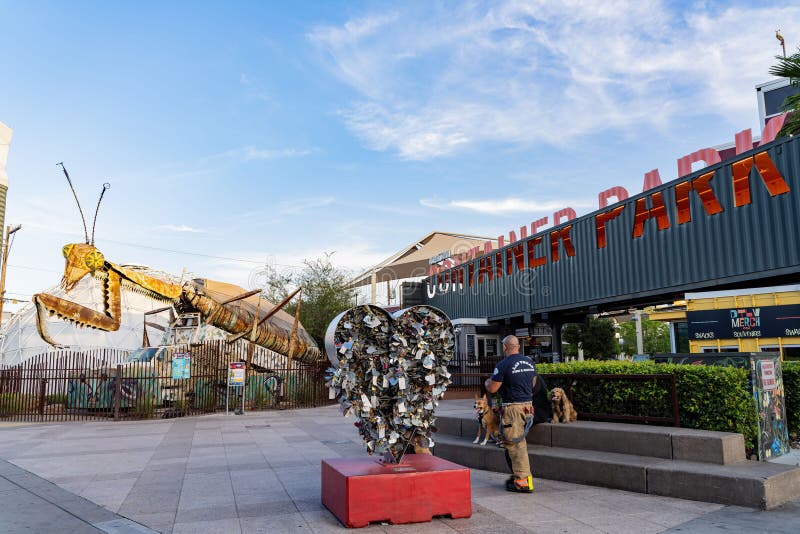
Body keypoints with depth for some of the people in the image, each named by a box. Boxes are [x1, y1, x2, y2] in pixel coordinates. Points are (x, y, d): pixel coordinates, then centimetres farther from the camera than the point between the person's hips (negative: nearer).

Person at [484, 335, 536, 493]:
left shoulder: (504, 364, -14)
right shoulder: (530, 362, 8)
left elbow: (492, 389, -11)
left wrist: (487, 382, 11)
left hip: (513, 407, -8)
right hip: (528, 405, 8)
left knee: (514, 444, -1)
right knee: (519, 442, 18)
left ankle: (523, 481, 1)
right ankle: (518, 475, 25)